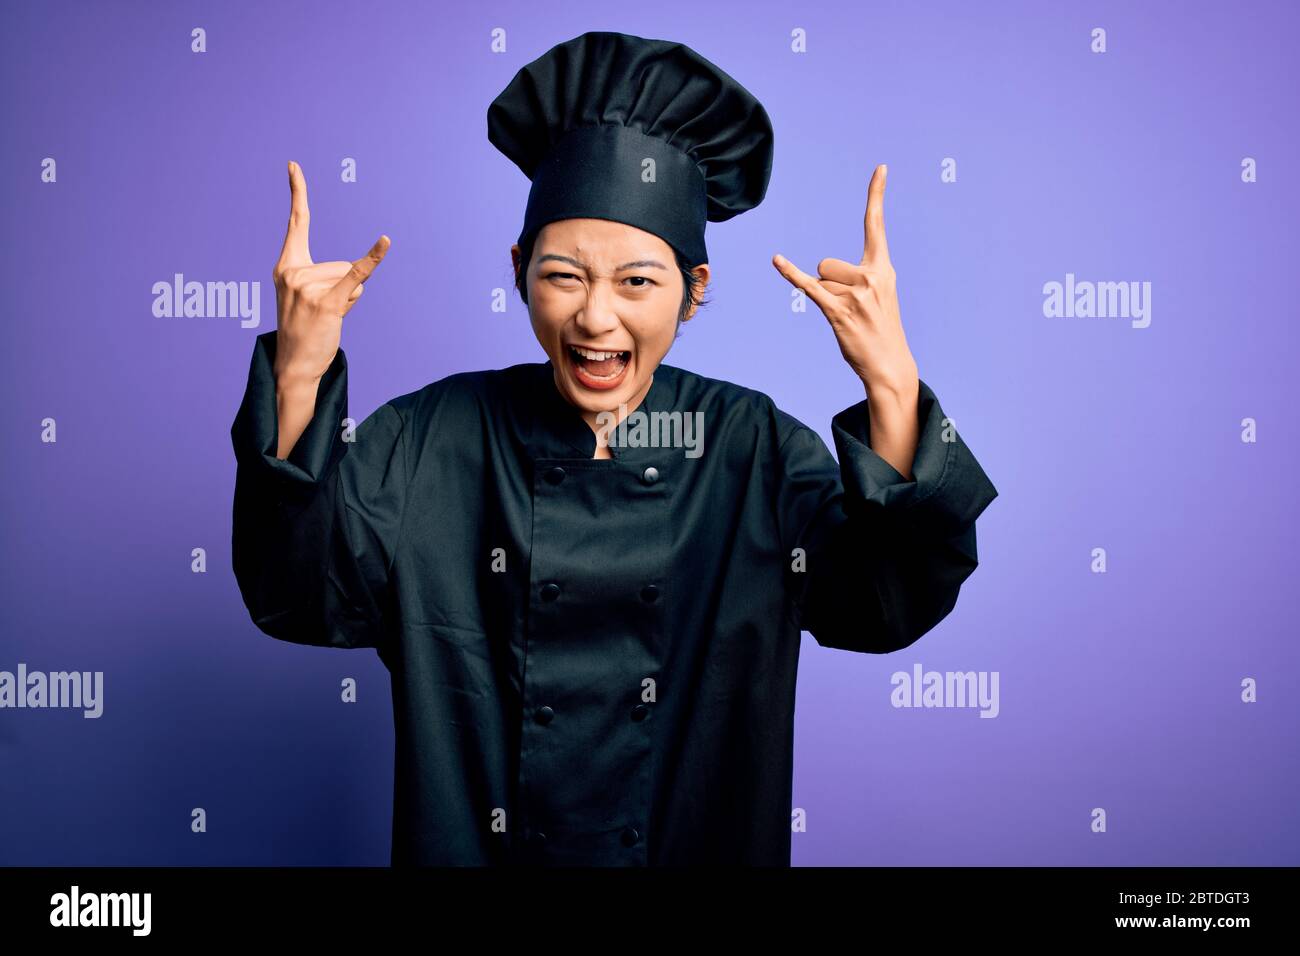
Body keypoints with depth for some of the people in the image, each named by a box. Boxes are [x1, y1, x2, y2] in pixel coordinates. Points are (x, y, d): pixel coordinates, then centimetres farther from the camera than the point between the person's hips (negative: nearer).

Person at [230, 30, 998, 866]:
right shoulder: (434, 440, -10)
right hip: (463, 844, 0)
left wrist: (892, 390, -36)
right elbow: (300, 599, -19)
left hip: (707, 844, 1)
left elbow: (885, 606, -22)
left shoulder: (754, 450, -11)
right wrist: (296, 382, -32)